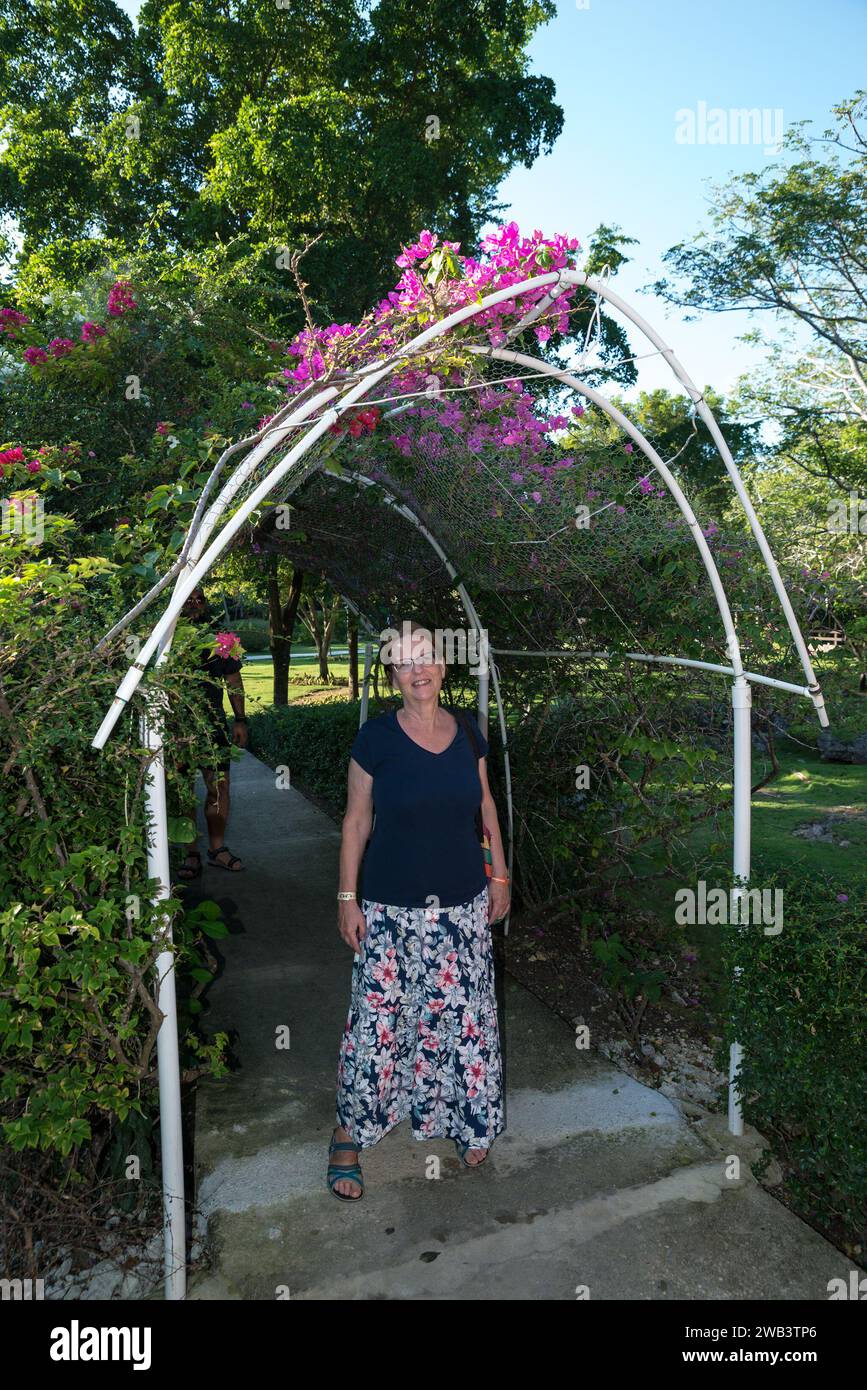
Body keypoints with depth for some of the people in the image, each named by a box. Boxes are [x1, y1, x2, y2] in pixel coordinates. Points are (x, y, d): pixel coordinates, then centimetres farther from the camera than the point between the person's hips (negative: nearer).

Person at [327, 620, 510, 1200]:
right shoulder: (377, 737, -9)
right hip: (392, 907, -3)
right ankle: (350, 1133, 23)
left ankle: (463, 1120, 35)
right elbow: (357, 820, -4)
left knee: (464, 1015, 12)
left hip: (463, 902, 3)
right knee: (377, 1018, 4)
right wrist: (348, 897, -5)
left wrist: (500, 874, 10)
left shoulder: (468, 730, 1)